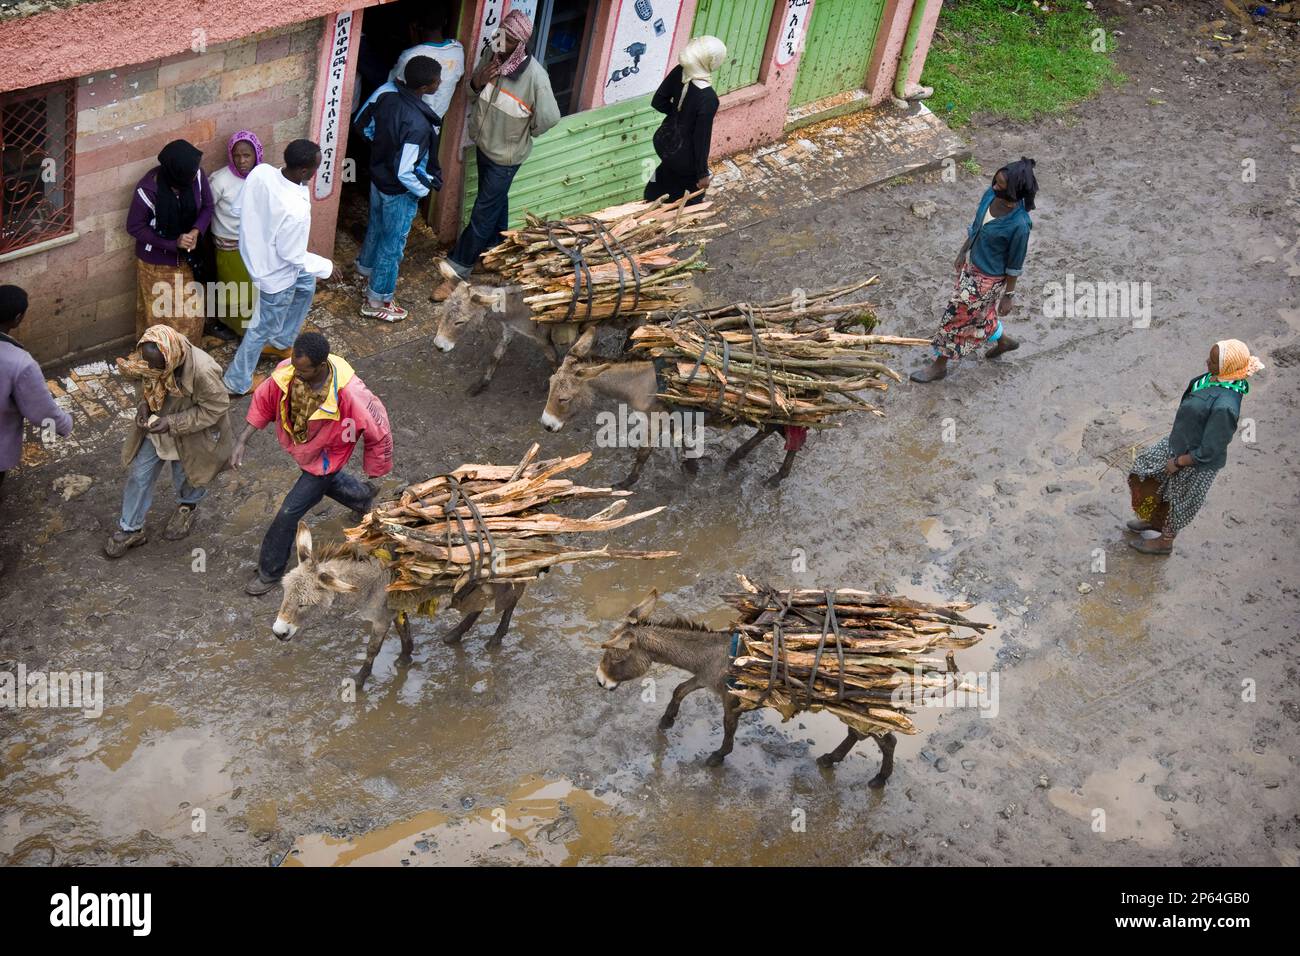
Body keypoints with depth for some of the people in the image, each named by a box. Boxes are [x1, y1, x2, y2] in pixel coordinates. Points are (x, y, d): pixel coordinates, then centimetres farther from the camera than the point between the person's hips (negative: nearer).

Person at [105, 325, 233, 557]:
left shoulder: (202, 372, -41)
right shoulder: (152, 359, -23)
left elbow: (215, 409, -27)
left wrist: (172, 423, -31)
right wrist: (144, 405, -18)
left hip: (190, 434, -4)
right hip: (158, 426, 4)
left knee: (185, 475, 21)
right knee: (138, 475, 12)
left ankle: (187, 506, 57)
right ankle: (130, 530, 33)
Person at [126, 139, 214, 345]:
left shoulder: (197, 176, -17)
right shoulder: (148, 189, -29)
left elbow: (207, 206, 1)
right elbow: (134, 227, -16)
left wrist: (197, 230, -19)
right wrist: (173, 242, -23)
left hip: (186, 259, 4)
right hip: (156, 263, -4)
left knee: (191, 312, 17)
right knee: (158, 315, 11)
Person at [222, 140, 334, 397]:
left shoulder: (260, 171, -22)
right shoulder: (296, 212, -40)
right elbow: (293, 256, -25)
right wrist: (326, 267, -9)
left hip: (255, 249, 8)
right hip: (276, 274, -8)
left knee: (306, 284, 34)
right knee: (263, 328, 17)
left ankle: (281, 341, 52)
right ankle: (238, 383, 38)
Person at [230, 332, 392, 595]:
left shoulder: (348, 393, -42)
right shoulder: (287, 371, -29)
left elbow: (379, 430, -26)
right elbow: (263, 402, -9)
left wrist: (374, 472, -12)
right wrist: (242, 441, -15)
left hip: (324, 459, -5)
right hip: (300, 449, 5)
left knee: (288, 513, 3)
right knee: (327, 482, 34)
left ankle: (270, 572, 27)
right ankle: (363, 496, 67)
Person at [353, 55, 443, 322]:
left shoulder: (388, 97, -14)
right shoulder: (418, 125, -36)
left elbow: (367, 128, 5)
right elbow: (404, 173, -31)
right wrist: (424, 190, -14)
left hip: (377, 177, 8)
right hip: (399, 192, -8)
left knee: (377, 225, 32)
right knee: (392, 243, 12)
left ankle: (366, 265, 58)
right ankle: (377, 301, 28)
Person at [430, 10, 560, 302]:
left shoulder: (534, 76, -30)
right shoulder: (492, 53, -12)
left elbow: (549, 117, -19)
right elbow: (474, 88, 5)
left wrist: (525, 133, -4)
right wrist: (477, 82, -19)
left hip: (506, 154, -6)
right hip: (483, 142, 6)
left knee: (483, 211, 4)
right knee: (496, 200, 26)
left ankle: (458, 268, 14)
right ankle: (495, 248, 47)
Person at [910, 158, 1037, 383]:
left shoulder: (1019, 225, -33)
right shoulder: (990, 194, -14)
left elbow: (1014, 266, -19)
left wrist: (1008, 296, -10)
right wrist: (963, 252, 17)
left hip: (988, 280, -7)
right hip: (974, 267, 7)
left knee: (957, 317, 10)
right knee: (980, 314, 28)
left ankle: (939, 365, 32)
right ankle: (1004, 341, 56)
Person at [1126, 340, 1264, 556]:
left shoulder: (1224, 406, -40)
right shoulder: (1215, 377, -14)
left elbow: (1209, 451, -30)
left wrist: (1178, 462, -16)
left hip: (1197, 463, -8)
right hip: (1181, 442, 8)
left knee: (1177, 501, 17)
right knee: (1144, 467, 25)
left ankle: (1165, 541, 46)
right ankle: (1155, 519, 49)